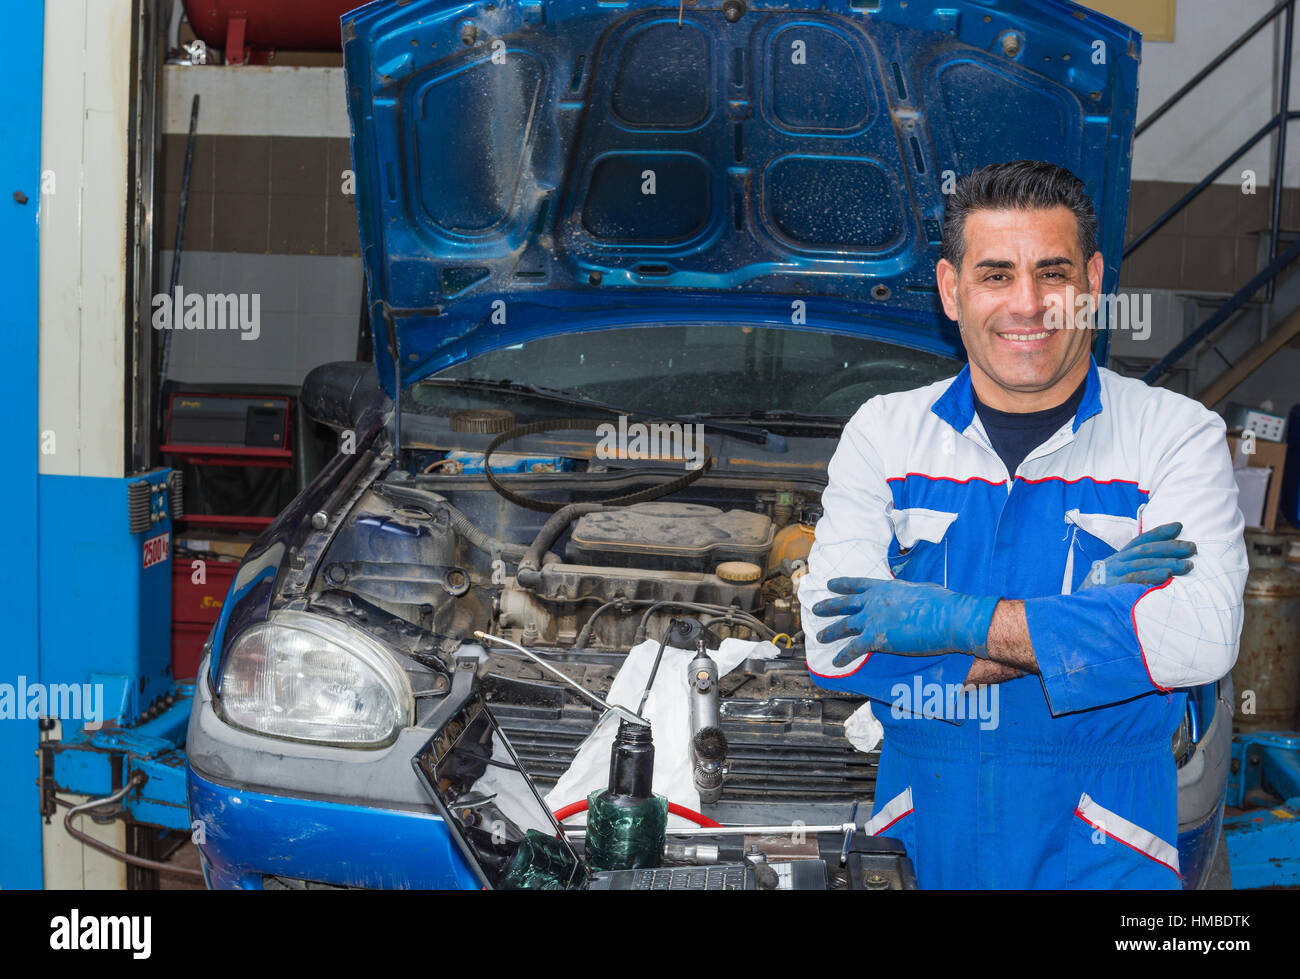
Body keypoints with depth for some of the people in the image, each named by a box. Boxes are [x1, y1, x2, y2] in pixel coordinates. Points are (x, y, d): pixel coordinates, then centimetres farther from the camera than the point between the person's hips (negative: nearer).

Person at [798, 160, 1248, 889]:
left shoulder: (1177, 436, -4)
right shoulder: (883, 432, 2)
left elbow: (1203, 635, -20)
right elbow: (832, 644, -11)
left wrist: (959, 621, -22)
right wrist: (1085, 616, -16)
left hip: (1102, 851, -1)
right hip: (921, 836, 2)